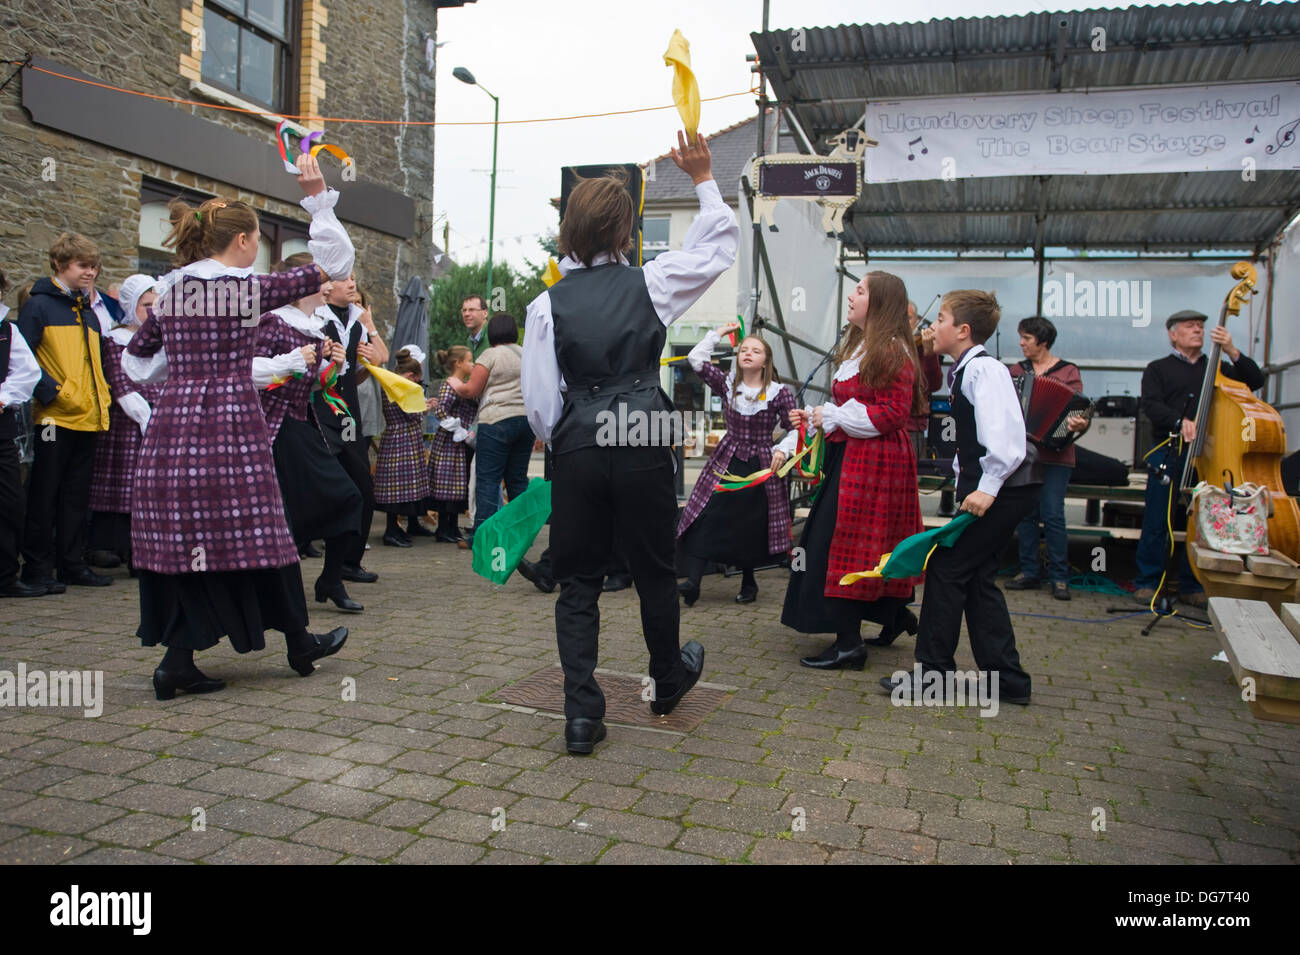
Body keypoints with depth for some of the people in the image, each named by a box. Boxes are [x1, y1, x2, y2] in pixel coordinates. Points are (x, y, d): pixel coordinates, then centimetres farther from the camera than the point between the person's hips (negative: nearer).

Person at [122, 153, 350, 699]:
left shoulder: (171, 291, 12)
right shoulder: (249, 288, -4)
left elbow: (136, 360, 21)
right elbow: (334, 264, -1)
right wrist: (318, 198, 2)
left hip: (173, 422, 6)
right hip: (232, 422, -5)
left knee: (181, 534, 7)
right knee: (251, 531, 3)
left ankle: (178, 660, 7)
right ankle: (299, 642, 19)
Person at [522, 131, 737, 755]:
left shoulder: (548, 305, -2)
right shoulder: (649, 284, -3)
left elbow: (540, 405, -2)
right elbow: (719, 246, 14)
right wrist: (703, 178, 22)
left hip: (576, 451, 0)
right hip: (643, 445, 0)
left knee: (577, 581, 10)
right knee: (654, 570, 17)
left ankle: (581, 714, 8)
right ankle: (667, 681, 38)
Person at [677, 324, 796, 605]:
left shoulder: (779, 393, -6)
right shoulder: (727, 383, 2)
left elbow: (795, 429, -1)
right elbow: (696, 358, -1)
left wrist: (783, 450, -19)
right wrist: (721, 332, 3)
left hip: (760, 466, -2)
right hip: (727, 462, 2)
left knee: (752, 528, 5)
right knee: (705, 518, -13)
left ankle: (748, 582, 25)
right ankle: (693, 580, -16)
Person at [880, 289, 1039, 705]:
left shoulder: (984, 370, -16)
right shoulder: (963, 371, 14)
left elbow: (1005, 434, -27)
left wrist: (987, 487, -29)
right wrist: (968, 479, 16)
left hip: (1002, 488, -10)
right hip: (987, 487, 10)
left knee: (947, 568, -5)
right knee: (975, 577, 12)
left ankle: (932, 674, 5)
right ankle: (1005, 678, 18)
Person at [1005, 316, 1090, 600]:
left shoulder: (1068, 372, 1)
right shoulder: (1017, 371, 12)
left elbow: (1077, 410, -6)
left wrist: (1079, 425, -26)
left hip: (1055, 455, -4)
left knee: (1052, 514, -6)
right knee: (1025, 513, 5)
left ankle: (1059, 577, 3)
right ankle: (1029, 572, 14)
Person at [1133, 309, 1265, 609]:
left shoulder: (1218, 368, 19)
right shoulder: (1158, 369, 9)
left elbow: (1255, 381, 8)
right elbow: (1150, 404, -6)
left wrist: (1233, 352, -4)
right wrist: (1180, 422, -23)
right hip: (1169, 454, -3)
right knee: (1157, 522, -2)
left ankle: (1192, 587, 14)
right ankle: (1148, 583, 7)